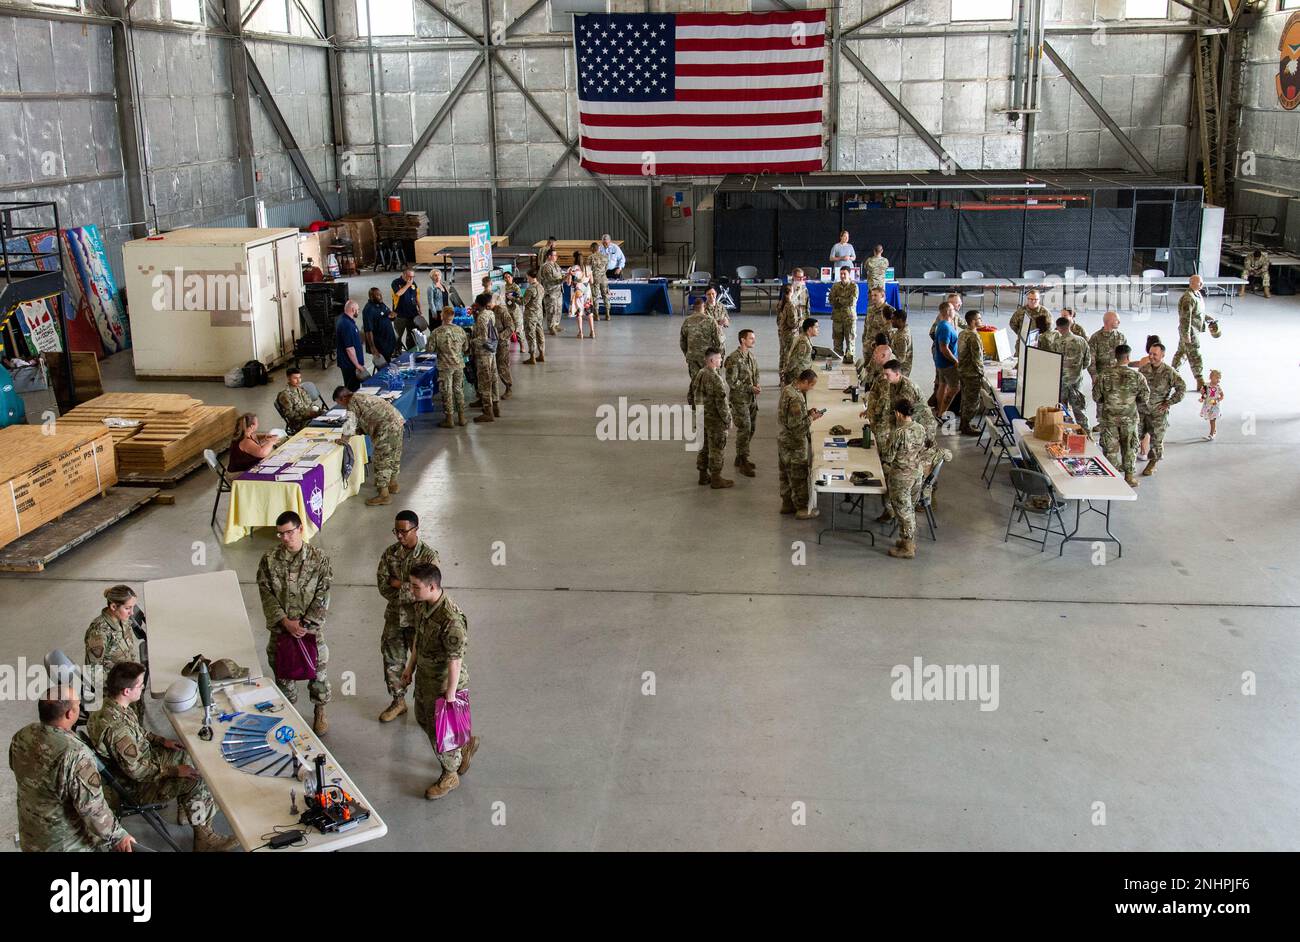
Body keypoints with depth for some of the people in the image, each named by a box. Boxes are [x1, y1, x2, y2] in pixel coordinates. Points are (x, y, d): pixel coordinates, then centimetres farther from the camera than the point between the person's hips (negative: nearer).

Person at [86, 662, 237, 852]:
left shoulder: (111, 704, -8)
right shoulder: (116, 726, -37)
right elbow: (136, 770, -30)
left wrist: (161, 741, 4)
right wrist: (174, 771, -21)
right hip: (135, 786, -10)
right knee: (197, 782, -13)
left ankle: (185, 810, 27)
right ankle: (204, 838, 4)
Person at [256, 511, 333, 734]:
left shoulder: (318, 559, -10)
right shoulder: (269, 559, -7)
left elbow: (322, 596, -10)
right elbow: (266, 594, -7)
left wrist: (306, 624, -16)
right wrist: (285, 621, -16)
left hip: (312, 626, -1)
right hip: (281, 627, 1)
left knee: (317, 669, 10)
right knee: (282, 671, 14)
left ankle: (320, 712, 31)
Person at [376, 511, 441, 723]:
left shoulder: (429, 556, -17)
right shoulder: (390, 553, -3)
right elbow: (383, 586, -8)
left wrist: (397, 584, -18)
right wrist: (407, 590, -20)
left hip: (419, 619, -5)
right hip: (394, 617, 5)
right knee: (392, 661, 15)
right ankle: (398, 701, 35)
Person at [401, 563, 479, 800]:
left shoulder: (451, 619, -35)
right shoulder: (422, 605, -7)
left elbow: (455, 660, -27)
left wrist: (450, 694, -21)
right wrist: (410, 667, 16)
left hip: (443, 683, -9)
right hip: (424, 676, 9)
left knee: (439, 731, 9)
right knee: (423, 719, 26)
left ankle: (449, 776, 34)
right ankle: (465, 744, 47)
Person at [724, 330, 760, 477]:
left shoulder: (751, 355, 7)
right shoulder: (733, 358, -18)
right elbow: (732, 382, -19)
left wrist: (757, 386, -1)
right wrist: (750, 388, -19)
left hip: (752, 399, 8)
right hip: (740, 400, -8)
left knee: (751, 428, 13)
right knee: (744, 429, -7)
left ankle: (740, 457, 27)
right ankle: (743, 462, 1)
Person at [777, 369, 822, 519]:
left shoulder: (787, 389, 2)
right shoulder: (796, 398, -28)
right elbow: (797, 426, -27)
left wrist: (808, 412, 4)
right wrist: (812, 418, -14)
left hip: (783, 439, 9)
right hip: (795, 443, -9)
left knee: (786, 473, 20)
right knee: (799, 476, 4)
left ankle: (787, 503, 33)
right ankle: (802, 509, 14)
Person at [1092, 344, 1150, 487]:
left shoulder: (1104, 374, -11)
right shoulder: (1137, 376, -11)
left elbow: (1096, 396, -4)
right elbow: (1145, 397, -5)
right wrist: (1136, 407, 15)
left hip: (1108, 417, 0)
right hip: (1130, 418, 0)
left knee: (1110, 448, 12)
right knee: (1129, 447, 16)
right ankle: (1129, 475, 21)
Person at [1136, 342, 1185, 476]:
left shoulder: (1169, 372, -11)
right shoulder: (1143, 369, 1)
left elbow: (1182, 388, -6)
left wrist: (1168, 403, -9)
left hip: (1158, 412, -3)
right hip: (1141, 410, 3)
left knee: (1156, 439, 7)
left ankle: (1152, 464, 24)